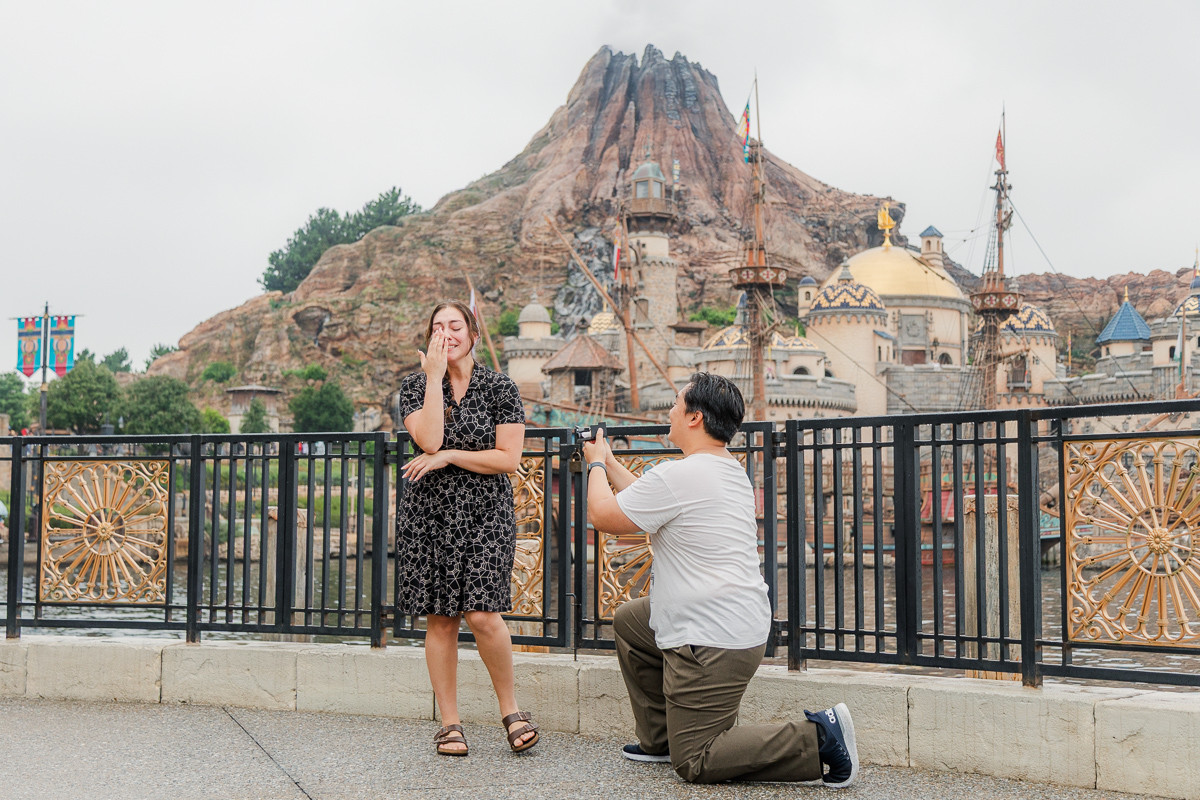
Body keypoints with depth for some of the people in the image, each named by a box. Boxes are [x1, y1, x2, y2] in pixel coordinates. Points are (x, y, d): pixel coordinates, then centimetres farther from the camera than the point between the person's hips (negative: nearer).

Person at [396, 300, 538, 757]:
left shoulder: (500, 388, 1)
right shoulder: (414, 386, 5)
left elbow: (508, 458, -4)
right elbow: (429, 439, -13)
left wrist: (449, 456, -10)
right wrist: (435, 376, -11)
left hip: (484, 514, -2)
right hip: (429, 514, 2)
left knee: (482, 614, -13)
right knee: (439, 620, 2)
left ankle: (511, 710, 7)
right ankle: (450, 723, 12)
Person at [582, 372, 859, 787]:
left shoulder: (677, 476, -20)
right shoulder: (731, 470, 11)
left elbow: (602, 514, -8)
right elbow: (648, 500, 25)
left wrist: (597, 464, 10)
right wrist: (610, 463, 31)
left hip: (712, 641, -10)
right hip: (744, 623, 10)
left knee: (694, 763, -3)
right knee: (628, 621, 28)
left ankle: (817, 738, -12)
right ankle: (658, 738, 31)